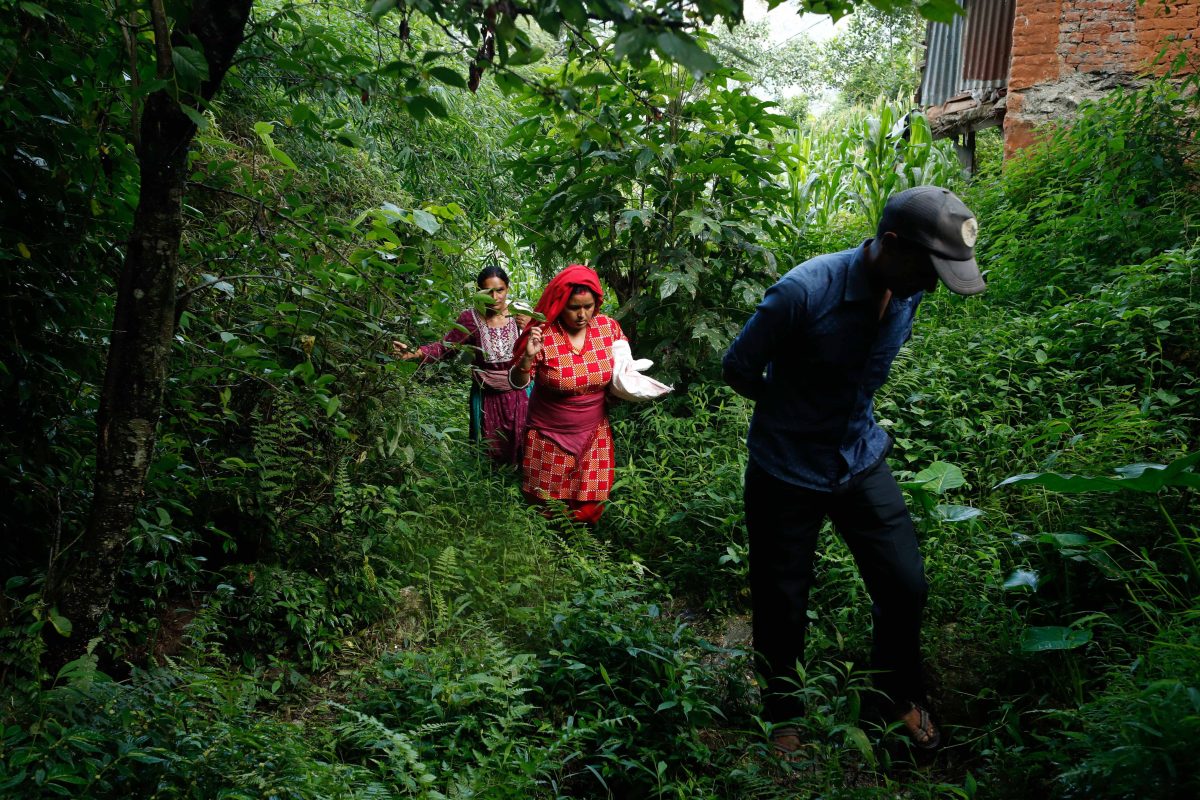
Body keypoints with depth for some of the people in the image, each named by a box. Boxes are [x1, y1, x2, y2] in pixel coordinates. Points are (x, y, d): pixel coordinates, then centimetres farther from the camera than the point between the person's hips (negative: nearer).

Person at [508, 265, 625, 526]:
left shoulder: (609, 327, -9)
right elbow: (517, 383, -11)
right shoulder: (543, 335, -19)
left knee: (591, 507, 11)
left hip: (595, 436, 3)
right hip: (550, 437, -2)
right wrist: (528, 357, -30)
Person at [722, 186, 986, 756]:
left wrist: (847, 415, 9)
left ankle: (900, 697, 35)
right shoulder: (804, 292, -28)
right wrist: (792, 415, -1)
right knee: (781, 603, 8)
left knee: (906, 586, 6)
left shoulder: (907, 293, -7)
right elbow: (738, 369, -15)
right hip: (787, 473, -5)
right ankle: (783, 714, 35)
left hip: (861, 460, 5)